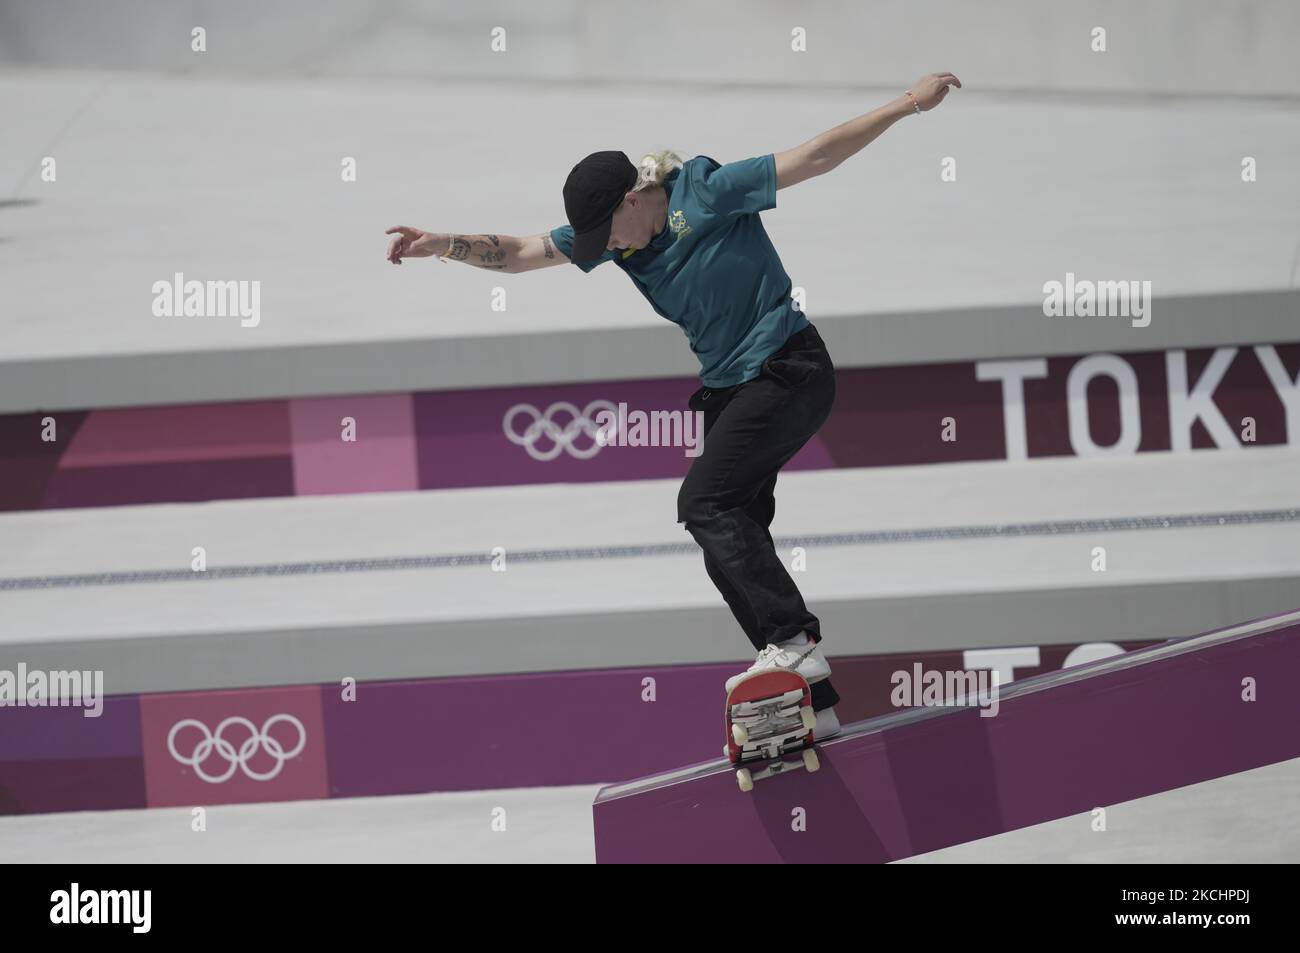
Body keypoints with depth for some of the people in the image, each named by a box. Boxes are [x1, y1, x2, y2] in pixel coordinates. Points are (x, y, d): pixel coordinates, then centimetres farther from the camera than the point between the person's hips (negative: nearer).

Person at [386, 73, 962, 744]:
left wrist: (907, 105, -18)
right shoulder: (615, 230, 5)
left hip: (787, 369, -9)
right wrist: (444, 245, -8)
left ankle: (794, 642, -23)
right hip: (729, 386, 9)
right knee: (731, 544, 3)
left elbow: (814, 157, -15)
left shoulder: (707, 193, -15)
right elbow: (520, 254, 7)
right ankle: (809, 701, 5)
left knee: (705, 502, -21)